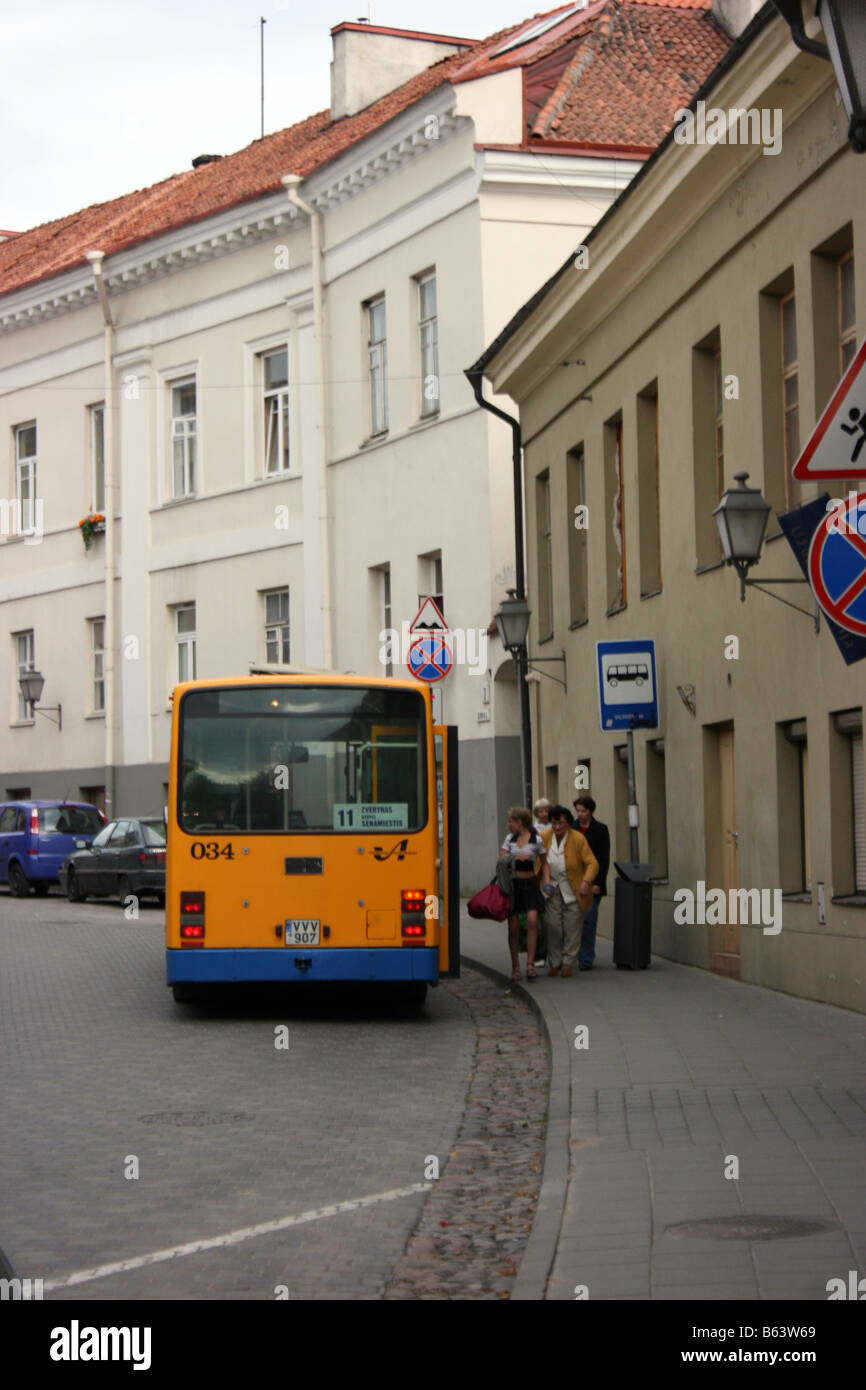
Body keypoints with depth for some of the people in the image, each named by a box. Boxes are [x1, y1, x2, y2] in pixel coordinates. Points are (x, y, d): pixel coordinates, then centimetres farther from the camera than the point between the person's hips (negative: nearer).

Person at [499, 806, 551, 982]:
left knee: (532, 920, -19)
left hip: (529, 883, -2)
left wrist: (547, 882, -1)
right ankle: (515, 966, 10)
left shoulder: (537, 840, 2)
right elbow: (501, 860, 3)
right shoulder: (509, 839, 9)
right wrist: (516, 858, -14)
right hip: (512, 883, 2)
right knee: (513, 927, 0)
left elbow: (544, 863, 12)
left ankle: (530, 964, -18)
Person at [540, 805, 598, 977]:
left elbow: (592, 863, -15)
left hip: (574, 890, -2)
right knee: (553, 926, -2)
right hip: (552, 889, 3)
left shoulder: (577, 839, -14)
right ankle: (554, 963, 8)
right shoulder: (544, 837, -4)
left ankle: (568, 963, 6)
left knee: (572, 927, -2)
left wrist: (586, 881, -31)